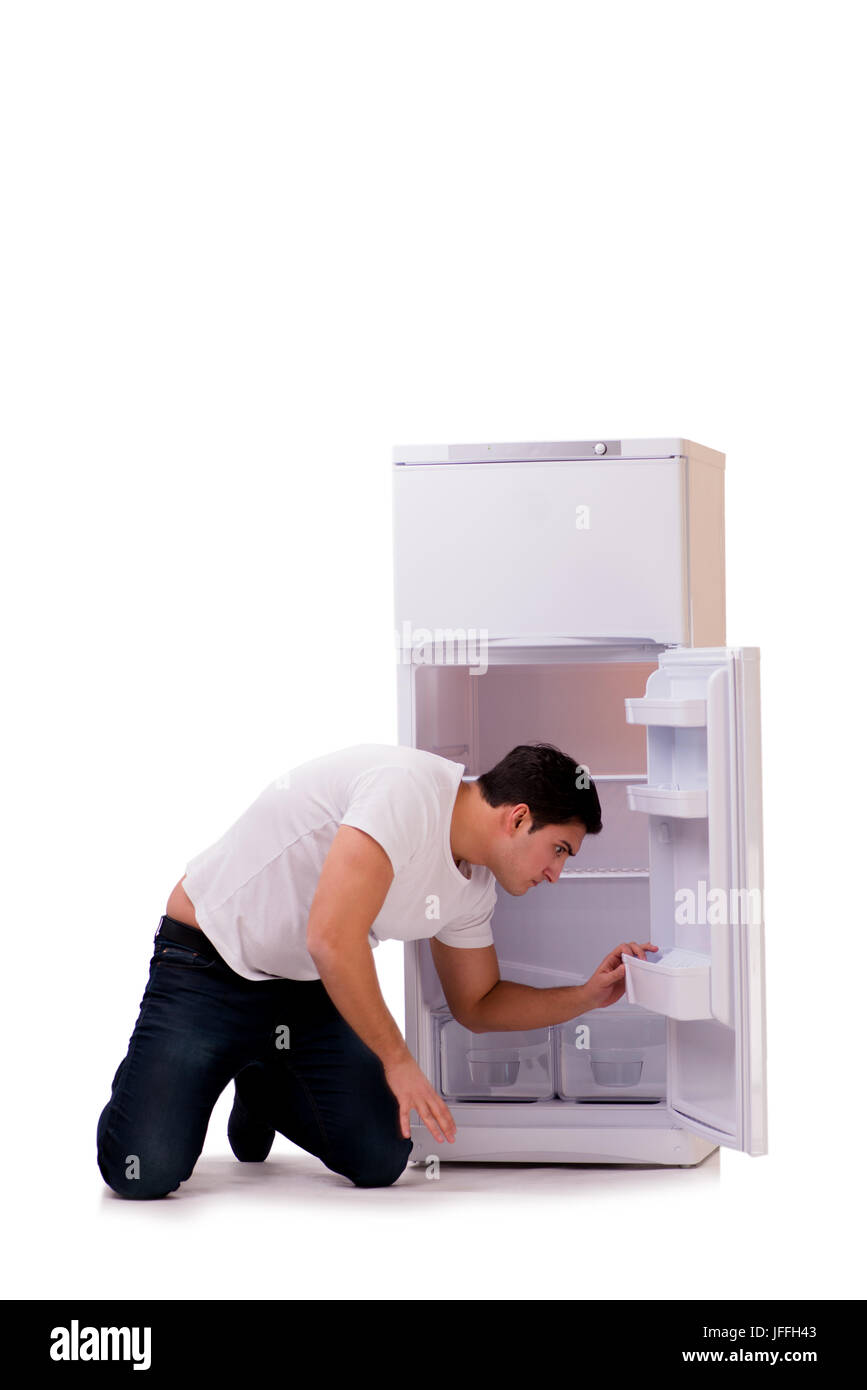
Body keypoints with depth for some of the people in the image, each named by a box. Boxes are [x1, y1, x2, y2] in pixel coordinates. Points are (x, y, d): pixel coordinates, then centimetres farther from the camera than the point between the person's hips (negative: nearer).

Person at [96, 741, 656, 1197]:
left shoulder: (473, 889, 2)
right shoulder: (410, 791, -28)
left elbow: (478, 1004, 17)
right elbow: (333, 940, -34)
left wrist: (589, 995, 4)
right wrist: (400, 1062, -24)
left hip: (314, 991, 8)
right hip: (209, 968, -8)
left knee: (380, 1160, -10)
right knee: (144, 1172, -22)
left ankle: (265, 1088, 21)